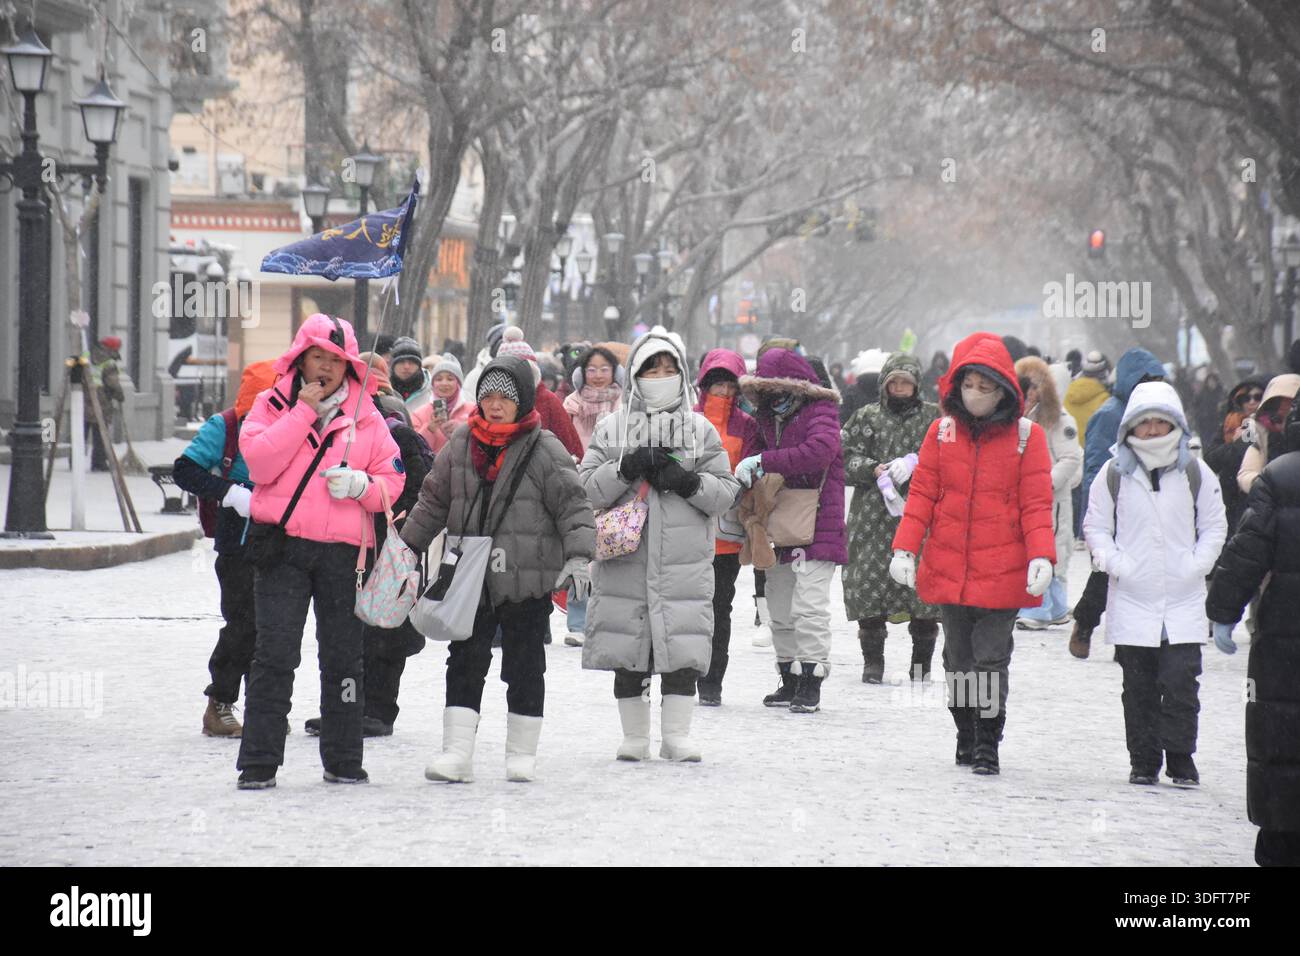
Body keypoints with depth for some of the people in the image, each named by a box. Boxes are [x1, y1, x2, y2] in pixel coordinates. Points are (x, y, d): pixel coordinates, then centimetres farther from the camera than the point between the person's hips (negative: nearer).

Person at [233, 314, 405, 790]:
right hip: (282, 547, -2)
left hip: (343, 552, 2)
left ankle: (343, 760, 18)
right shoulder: (273, 404, 4)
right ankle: (259, 763, -4)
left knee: (343, 658, 8)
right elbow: (259, 462, -12)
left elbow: (392, 481, 10)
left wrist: (360, 485, -11)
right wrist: (303, 412, -13)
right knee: (274, 654, -7)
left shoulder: (366, 416, 10)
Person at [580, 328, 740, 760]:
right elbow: (586, 487, 1)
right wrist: (627, 469, -14)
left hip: (683, 561, 0)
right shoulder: (612, 427, 8)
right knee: (628, 652, 3)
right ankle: (635, 737, 13)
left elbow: (728, 492, 6)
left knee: (682, 651, -4)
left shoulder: (700, 429, 9)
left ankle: (676, 735, 6)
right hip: (624, 559, 0)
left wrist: (688, 482, -11)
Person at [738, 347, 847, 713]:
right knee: (780, 608, 12)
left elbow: (820, 450, -29)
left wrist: (761, 462, -27)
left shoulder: (820, 412, -11)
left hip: (816, 526, -8)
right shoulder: (768, 417, 12)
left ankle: (811, 684, -7)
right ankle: (790, 681, 22)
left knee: (809, 607, -12)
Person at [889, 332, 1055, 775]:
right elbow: (922, 494, 6)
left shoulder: (1026, 435, -3)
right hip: (948, 568, 3)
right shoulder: (942, 432, 5)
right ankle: (966, 735, 28)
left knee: (991, 659, -5)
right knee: (958, 657, 14)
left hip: (1002, 572, -3)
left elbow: (1037, 503, -4)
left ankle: (988, 746, 3)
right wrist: (905, 547, -4)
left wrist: (1041, 556, -17)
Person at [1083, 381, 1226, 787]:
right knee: (1138, 688, 4)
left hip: (1183, 601, -1)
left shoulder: (1196, 473, 4)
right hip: (1131, 599, 1)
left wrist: (1196, 565, -3)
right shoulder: (1114, 474, 3)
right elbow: (1096, 526, 9)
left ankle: (1180, 759, -1)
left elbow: (1214, 526, 11)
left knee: (1180, 682, -8)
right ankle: (1143, 761, 11)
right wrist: (1114, 563, -5)